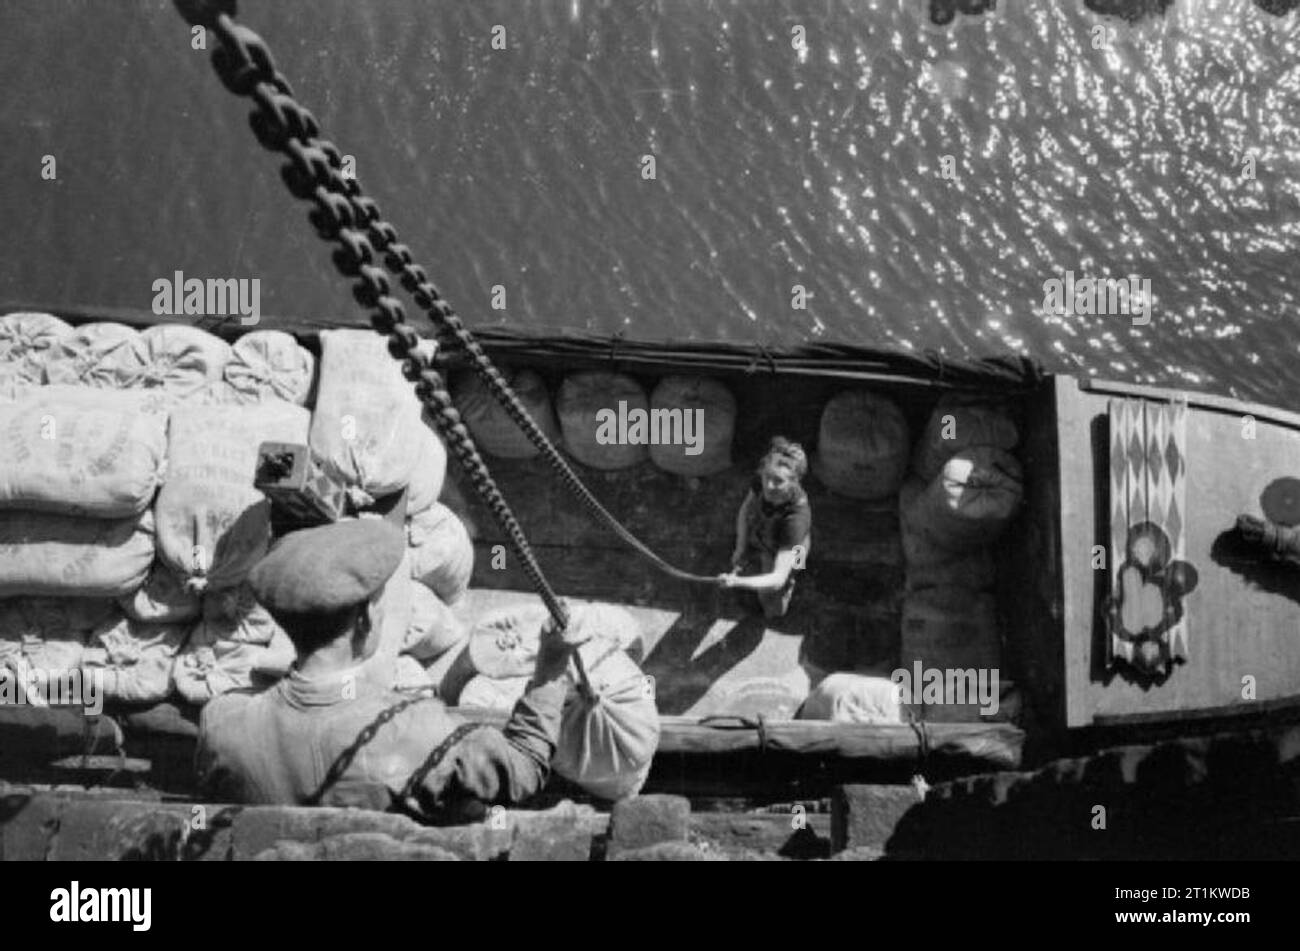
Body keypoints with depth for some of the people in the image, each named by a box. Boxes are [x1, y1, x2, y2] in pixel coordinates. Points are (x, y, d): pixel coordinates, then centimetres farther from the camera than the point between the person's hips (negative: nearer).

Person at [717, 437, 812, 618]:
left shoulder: (796, 518, -48)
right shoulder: (761, 480, -35)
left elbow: (777, 579, -49)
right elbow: (745, 509, -10)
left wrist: (738, 583, -62)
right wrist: (741, 548, -14)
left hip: (783, 551, -4)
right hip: (756, 536, 4)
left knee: (774, 612, 15)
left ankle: (788, 585, 41)